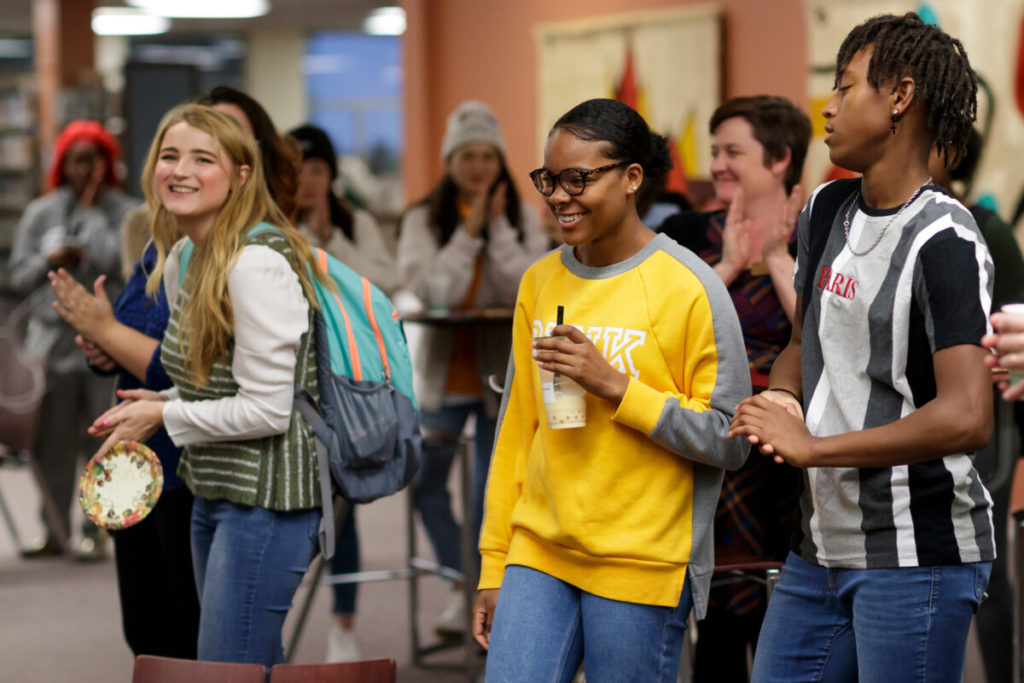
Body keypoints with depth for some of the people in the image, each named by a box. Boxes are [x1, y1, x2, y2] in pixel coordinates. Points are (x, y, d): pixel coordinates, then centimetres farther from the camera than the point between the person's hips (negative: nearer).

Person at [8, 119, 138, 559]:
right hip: (53, 337, 2)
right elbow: (18, 276, 12)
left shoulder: (126, 214, 4)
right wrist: (50, 262, -7)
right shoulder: (40, 214, 12)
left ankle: (96, 530, 1)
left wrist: (92, 211, -7)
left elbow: (125, 267, -12)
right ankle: (54, 531, 7)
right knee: (52, 443, 1)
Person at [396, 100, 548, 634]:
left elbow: (527, 289, -12)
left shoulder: (523, 219, 1)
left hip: (504, 373, -1)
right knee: (427, 484, 7)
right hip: (443, 370, 1)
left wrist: (497, 225, -13)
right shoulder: (423, 221, -1)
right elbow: (434, 289, -15)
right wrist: (469, 230, -15)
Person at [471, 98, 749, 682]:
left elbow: (729, 441, -9)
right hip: (539, 551, 5)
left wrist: (614, 385, -17)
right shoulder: (540, 282, 10)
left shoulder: (689, 287, -8)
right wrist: (494, 565, 14)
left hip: (643, 564, -5)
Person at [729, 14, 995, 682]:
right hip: (822, 547, 8)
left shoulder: (944, 239, -16)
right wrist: (781, 398, 1)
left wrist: (811, 447, -20)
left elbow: (966, 418, -26)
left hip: (916, 556, -8)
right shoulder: (827, 210, 10)